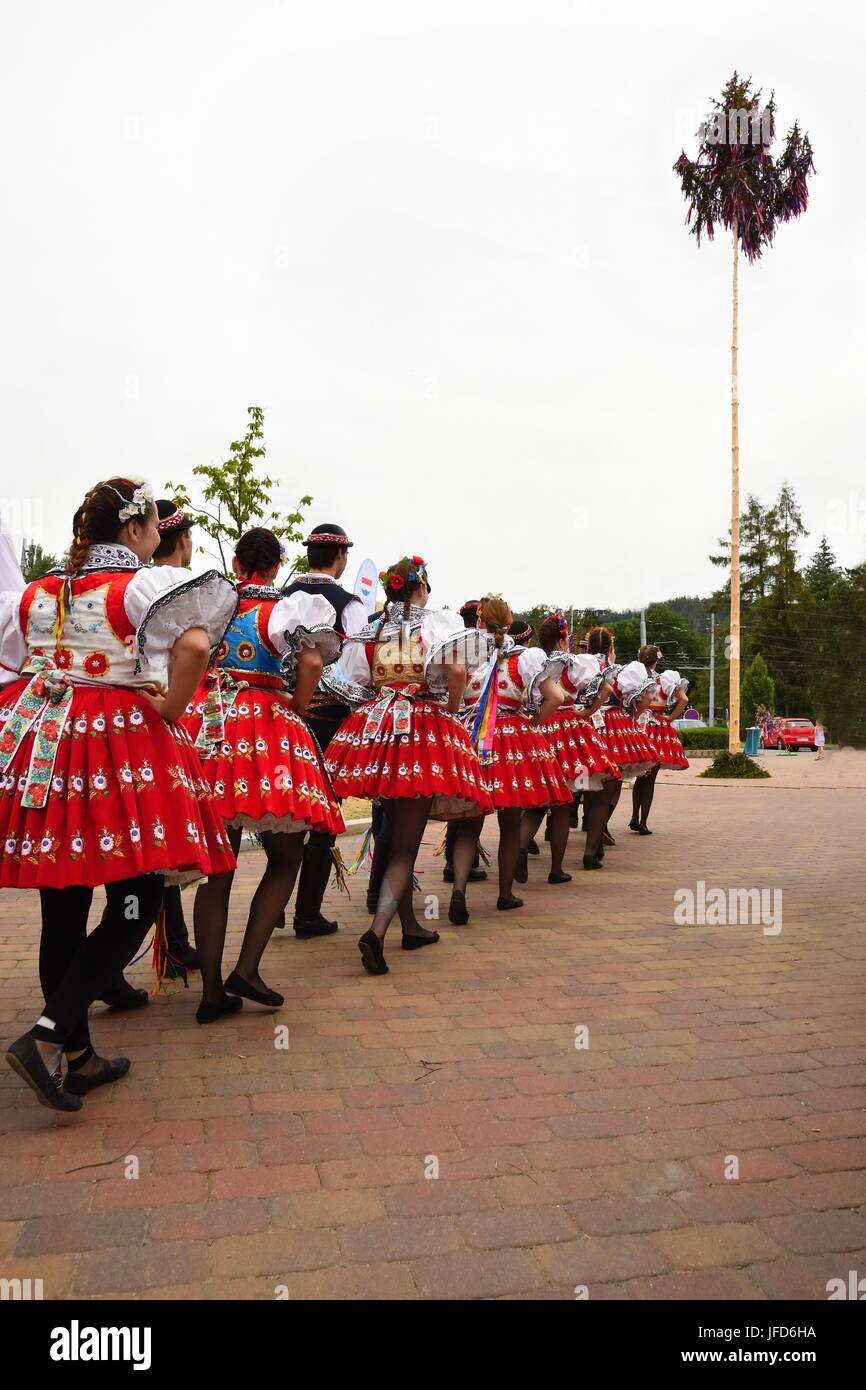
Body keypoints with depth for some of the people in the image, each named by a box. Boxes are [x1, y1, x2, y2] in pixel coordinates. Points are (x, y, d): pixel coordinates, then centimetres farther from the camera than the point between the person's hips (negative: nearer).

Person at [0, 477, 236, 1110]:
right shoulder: (146, 583, -6)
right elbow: (194, 645, -24)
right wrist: (168, 711, -11)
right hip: (122, 747, -7)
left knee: (63, 907, 12)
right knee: (137, 900, 3)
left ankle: (77, 1057, 23)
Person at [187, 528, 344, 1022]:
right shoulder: (288, 608, 0)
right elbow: (311, 663, -17)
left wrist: (201, 707, 14)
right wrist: (294, 712, -3)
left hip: (209, 729, 4)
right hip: (268, 734, -4)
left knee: (217, 867, 9)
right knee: (286, 857, 10)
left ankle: (213, 991, 10)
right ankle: (247, 969, 0)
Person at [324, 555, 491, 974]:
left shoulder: (369, 630, 11)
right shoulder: (436, 621, 0)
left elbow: (352, 686, 8)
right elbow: (457, 669, -17)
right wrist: (450, 709, -2)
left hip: (374, 727, 5)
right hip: (423, 730, -5)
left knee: (398, 833, 18)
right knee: (406, 843, -2)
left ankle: (410, 926, 28)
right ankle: (377, 929, -20)